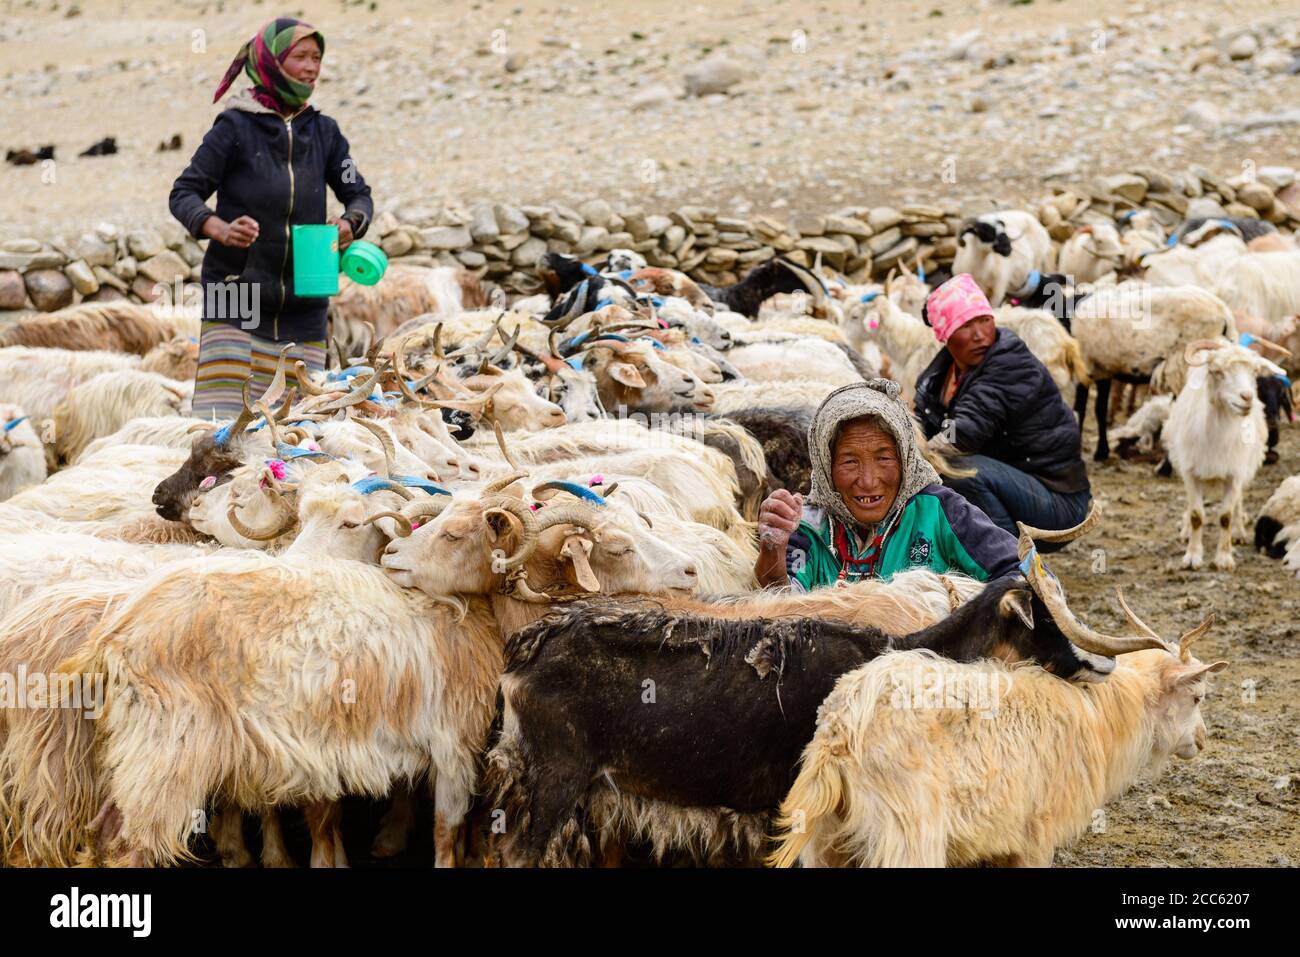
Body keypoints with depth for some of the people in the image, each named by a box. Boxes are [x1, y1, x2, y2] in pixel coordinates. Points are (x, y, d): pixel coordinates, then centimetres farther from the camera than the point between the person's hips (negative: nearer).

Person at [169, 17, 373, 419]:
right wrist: (219, 229, -24)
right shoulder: (236, 126, -4)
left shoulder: (323, 132, 8)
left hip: (302, 306, 4)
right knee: (221, 418, -12)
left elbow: (359, 195, 14)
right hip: (236, 300, -4)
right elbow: (183, 193, -4)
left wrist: (350, 224, -11)